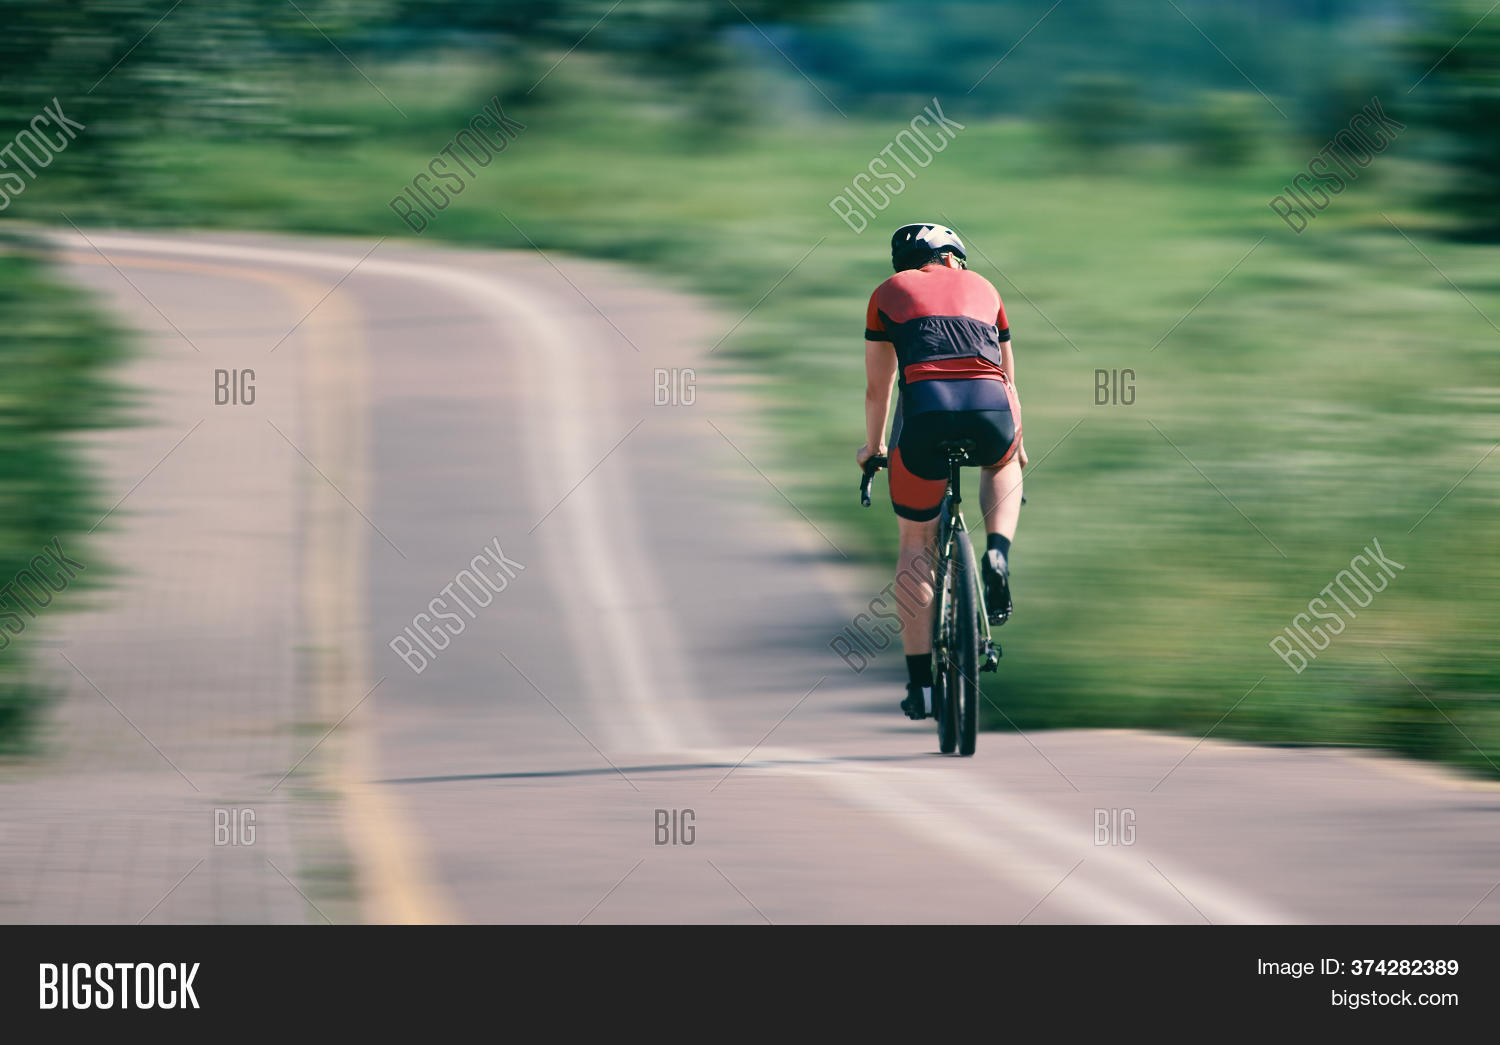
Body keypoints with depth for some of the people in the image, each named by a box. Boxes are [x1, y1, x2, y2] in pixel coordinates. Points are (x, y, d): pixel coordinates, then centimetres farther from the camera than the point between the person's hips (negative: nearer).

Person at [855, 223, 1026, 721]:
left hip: (926, 409, -1)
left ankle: (921, 681, 11)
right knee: (1003, 465, 38)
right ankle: (998, 554, 10)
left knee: (916, 545, 16)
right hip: (991, 413, 1)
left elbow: (878, 388, 29)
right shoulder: (982, 287, 28)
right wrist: (1017, 442, 54)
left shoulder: (889, 292, 24)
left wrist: (873, 447, 47)